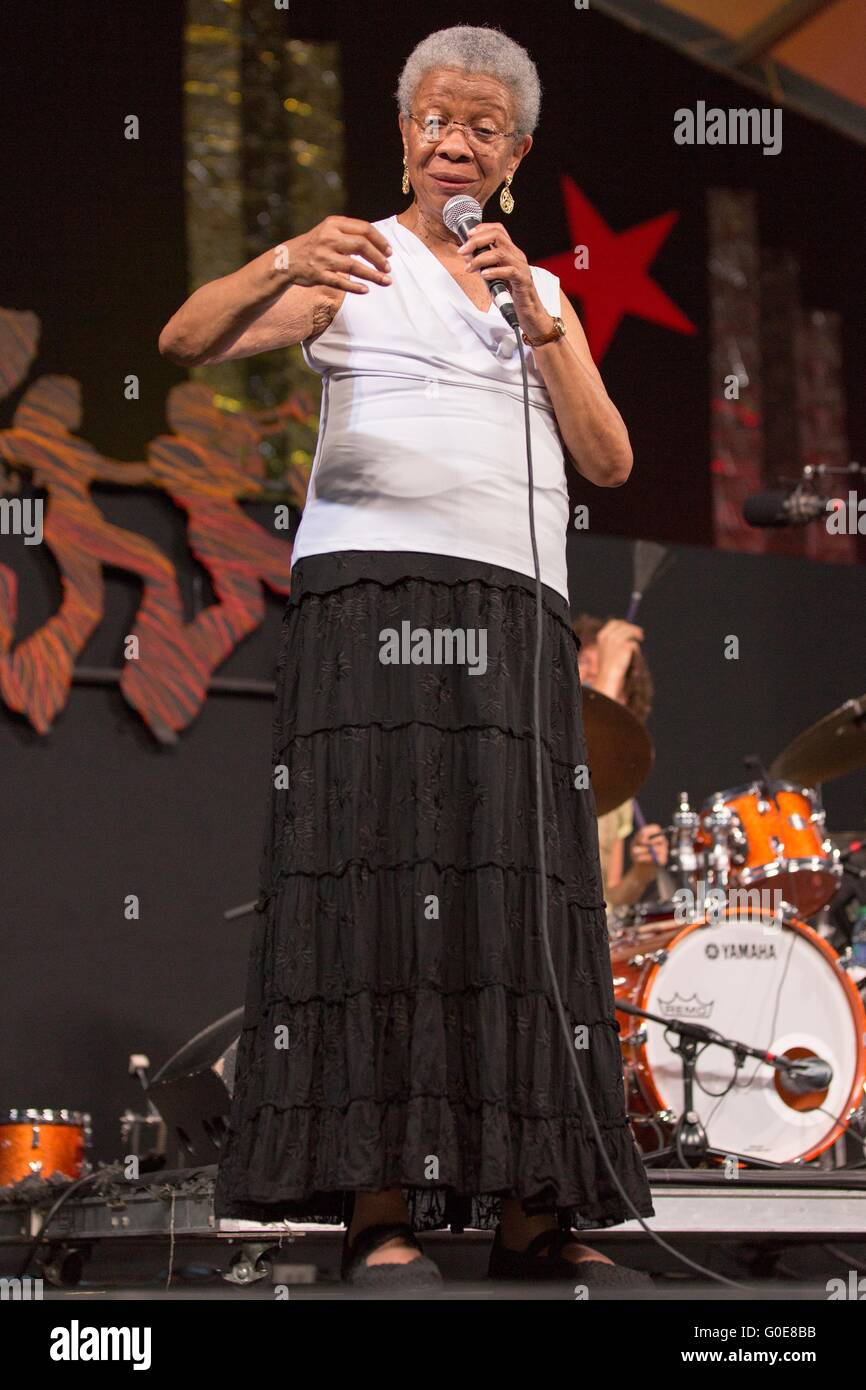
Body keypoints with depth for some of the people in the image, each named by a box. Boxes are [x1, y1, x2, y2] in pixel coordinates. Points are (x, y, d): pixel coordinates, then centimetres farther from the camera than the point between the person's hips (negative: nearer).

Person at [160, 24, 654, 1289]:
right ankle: (378, 1210, -17)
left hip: (515, 616, 5)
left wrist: (536, 318, -1)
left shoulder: (544, 292, 24)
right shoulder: (358, 265, 10)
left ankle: (531, 1212, -2)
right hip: (373, 593, -5)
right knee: (377, 871, -14)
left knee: (521, 887, -1)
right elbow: (188, 341, -5)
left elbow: (609, 462, 12)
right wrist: (286, 267, -25)